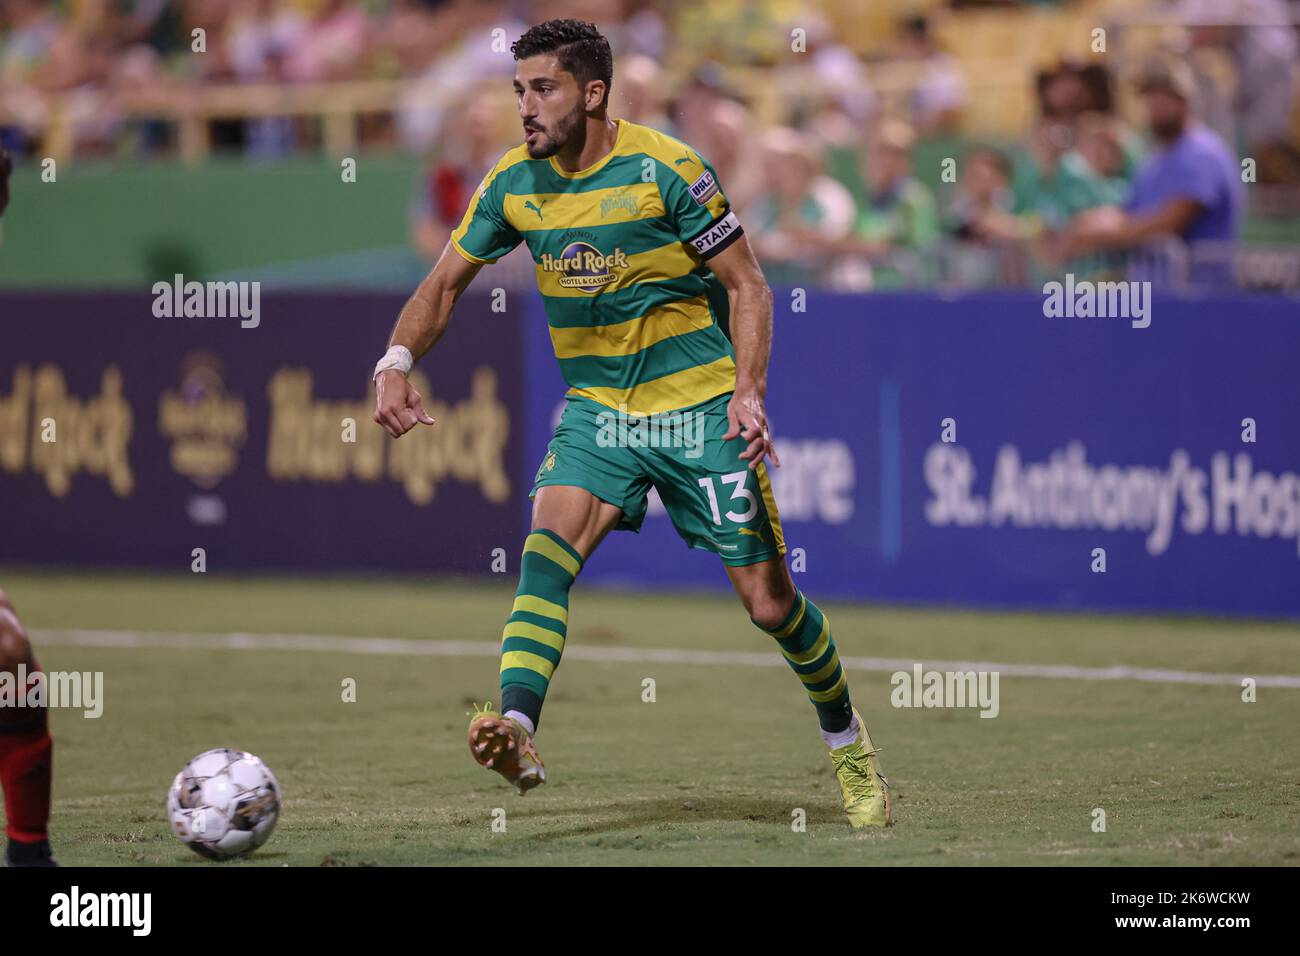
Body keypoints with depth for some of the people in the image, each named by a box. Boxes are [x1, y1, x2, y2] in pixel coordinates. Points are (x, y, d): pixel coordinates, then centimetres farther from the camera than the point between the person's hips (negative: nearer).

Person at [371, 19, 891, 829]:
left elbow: (747, 284, -9)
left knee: (768, 601, 0)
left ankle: (849, 745, 24)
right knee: (549, 544, -24)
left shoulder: (667, 170, -14)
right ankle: (516, 731, -39)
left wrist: (748, 391, -22)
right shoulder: (514, 185, -1)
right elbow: (446, 284, 8)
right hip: (597, 408, 4)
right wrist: (397, 361, -9)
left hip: (700, 408, -3)